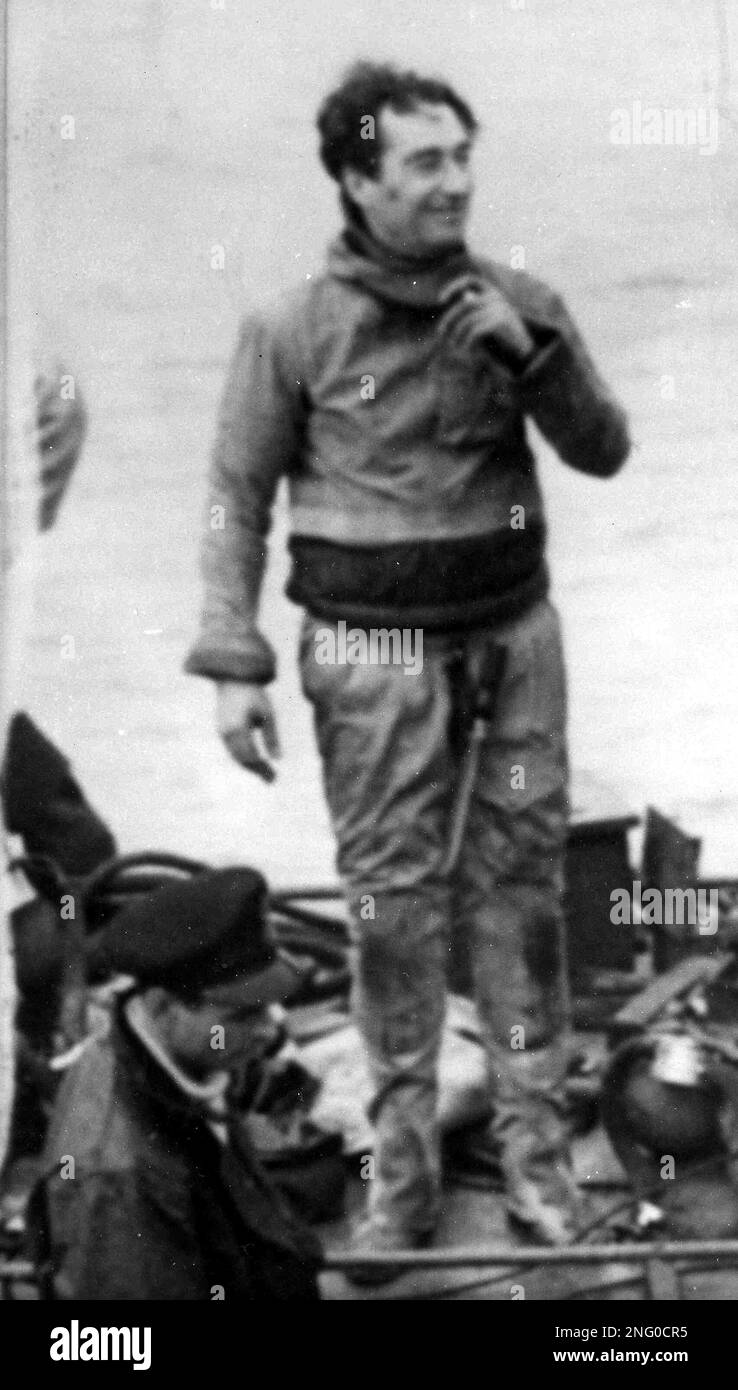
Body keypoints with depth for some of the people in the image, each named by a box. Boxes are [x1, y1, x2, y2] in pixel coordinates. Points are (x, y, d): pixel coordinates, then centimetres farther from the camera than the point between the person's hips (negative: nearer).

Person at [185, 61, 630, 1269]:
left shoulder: (517, 306, 2)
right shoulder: (293, 331, -5)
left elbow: (604, 452, 4)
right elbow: (237, 499, -1)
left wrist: (534, 352, -13)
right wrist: (234, 664, -6)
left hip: (513, 635, 2)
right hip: (374, 654, -2)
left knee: (520, 885, 4)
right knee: (393, 901, 2)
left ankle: (535, 1147, 14)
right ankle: (401, 1168, 12)